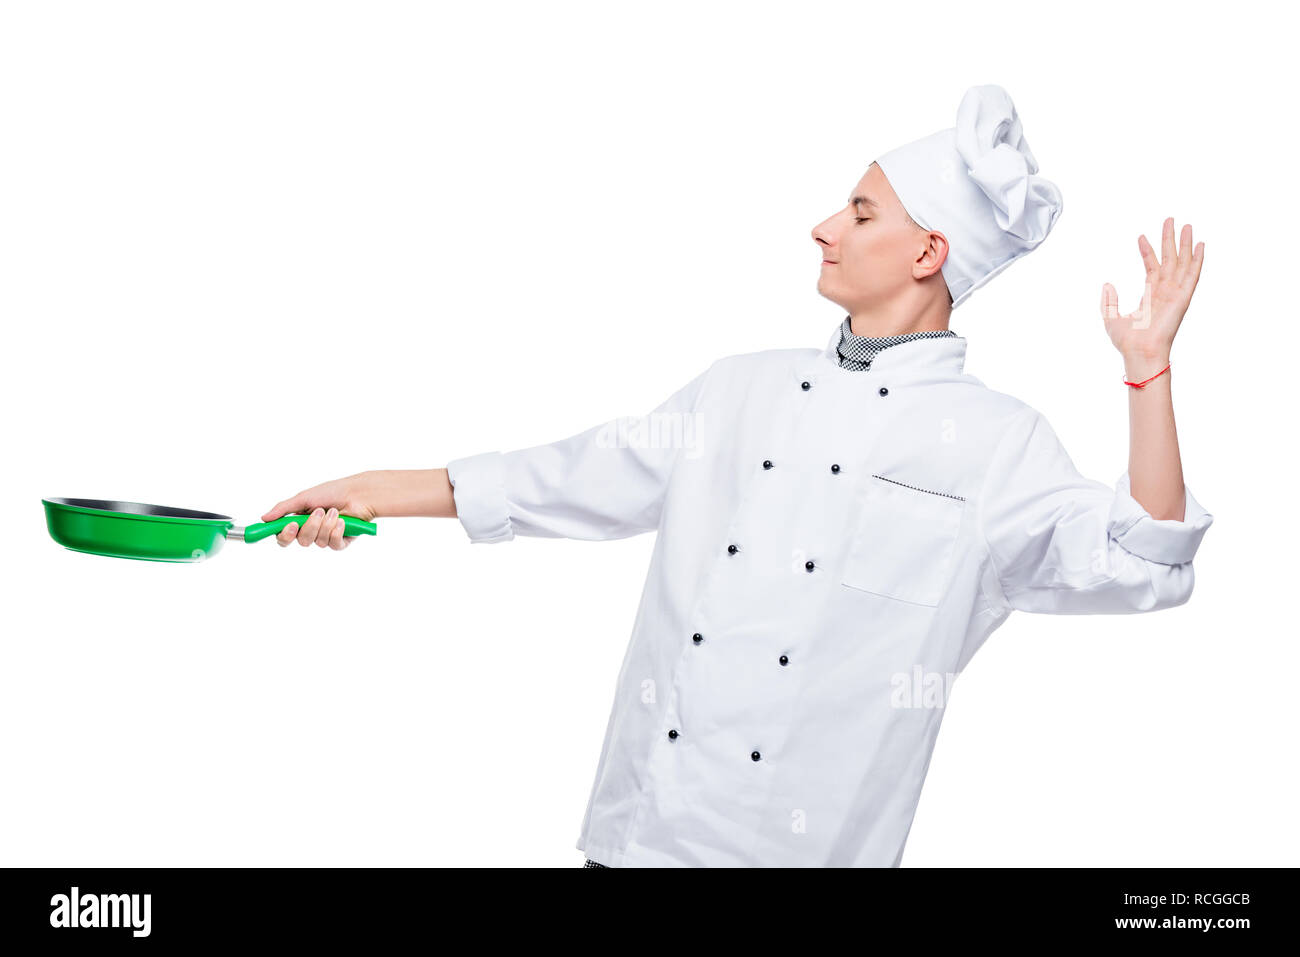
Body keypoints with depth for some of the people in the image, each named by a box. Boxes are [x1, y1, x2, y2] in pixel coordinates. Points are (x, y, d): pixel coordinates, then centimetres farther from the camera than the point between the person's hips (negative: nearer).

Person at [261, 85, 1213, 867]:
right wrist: (379, 492, 14)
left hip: (804, 840, -4)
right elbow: (579, 478, 14)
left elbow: (1137, 563, -11)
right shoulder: (743, 389, 10)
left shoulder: (997, 440, -2)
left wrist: (1150, 370, -19)